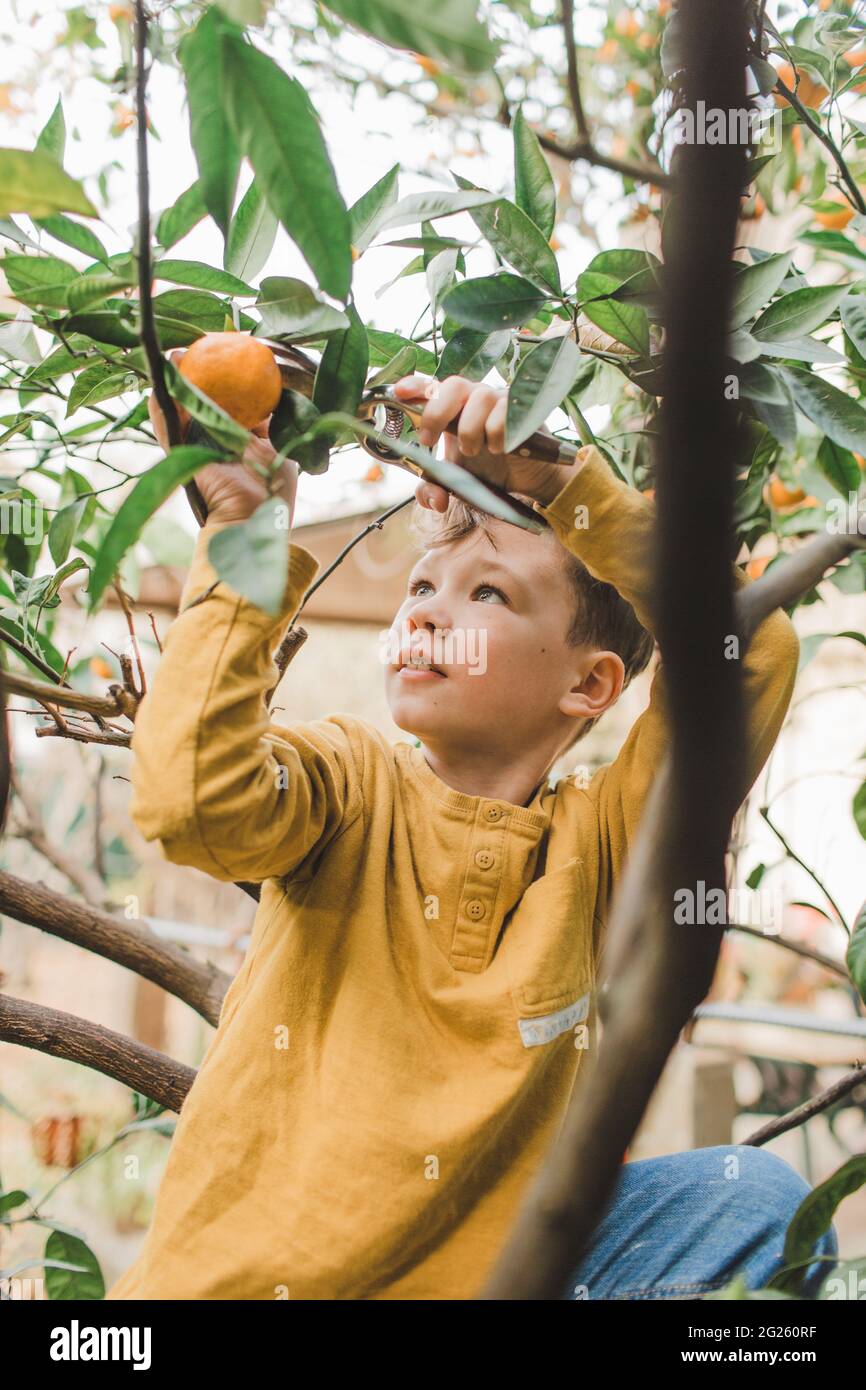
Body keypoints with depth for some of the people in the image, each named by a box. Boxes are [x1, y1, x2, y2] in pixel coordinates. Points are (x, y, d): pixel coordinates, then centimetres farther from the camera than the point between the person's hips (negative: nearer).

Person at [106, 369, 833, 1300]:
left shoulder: (596, 841, -1)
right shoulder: (353, 787, -3)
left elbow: (748, 653, -14)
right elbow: (193, 797, -25)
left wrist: (561, 485, -20)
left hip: (482, 1266, 4)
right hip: (256, 1267, -3)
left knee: (751, 1193, -13)